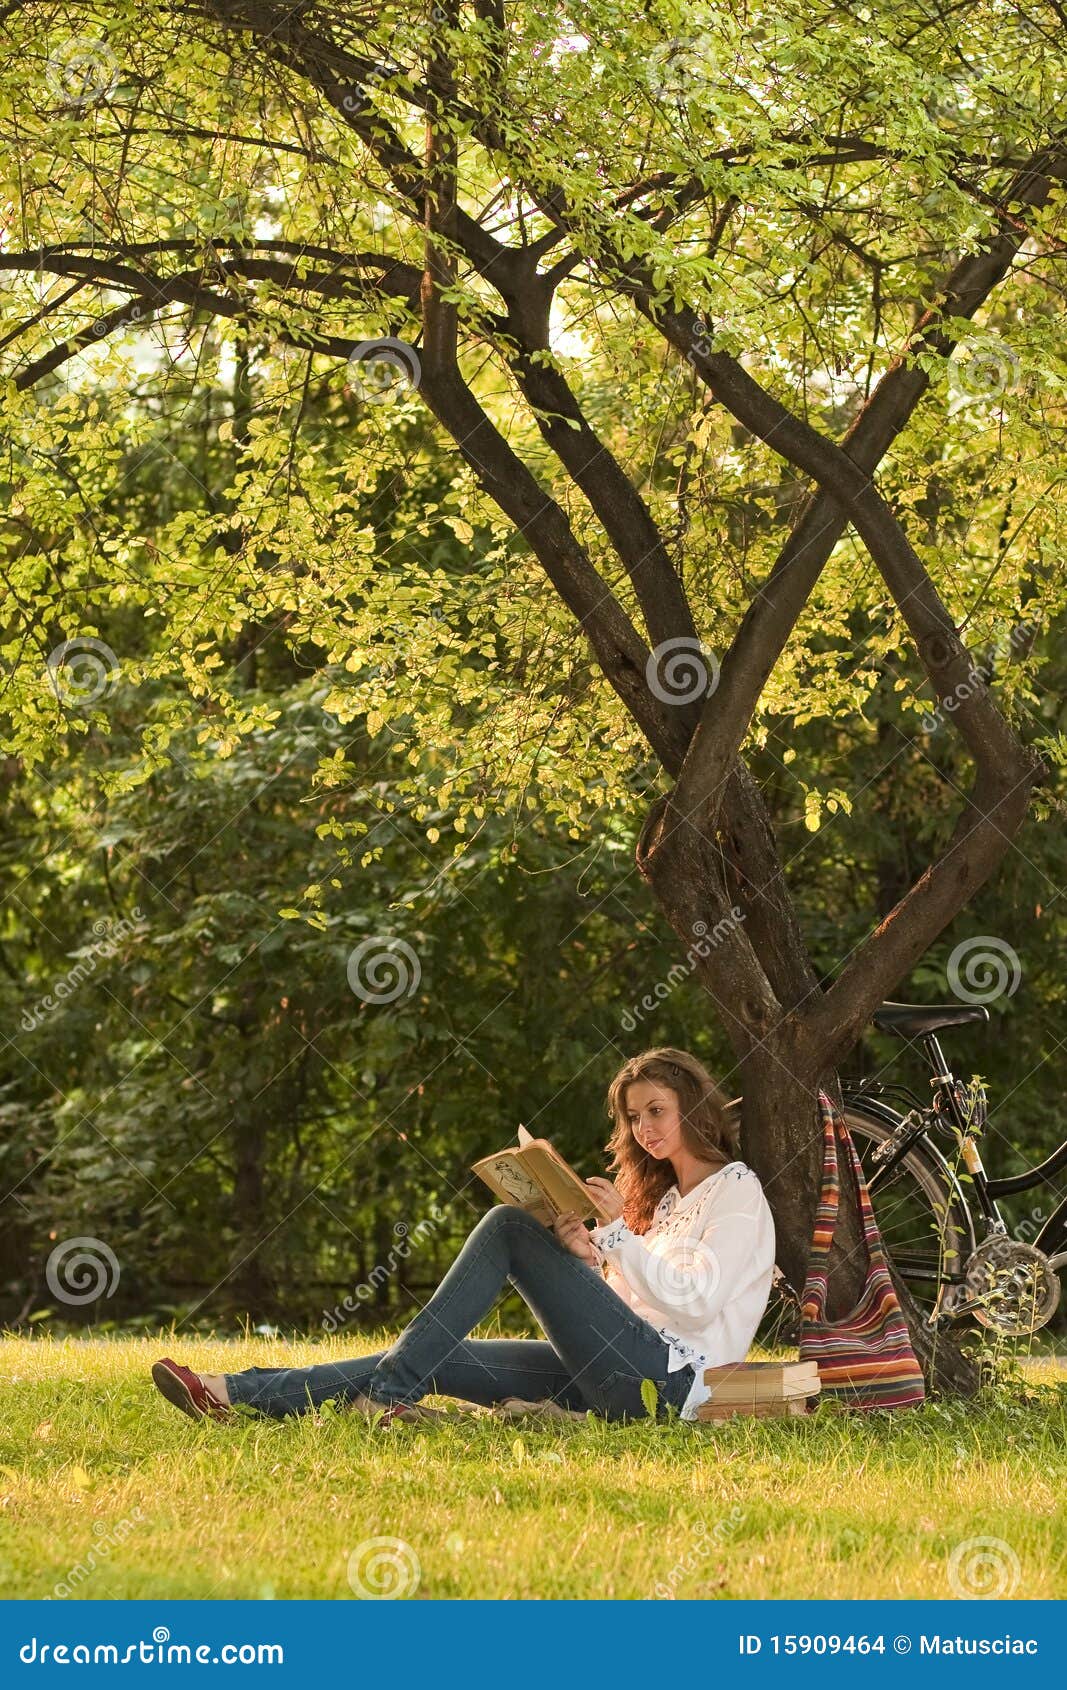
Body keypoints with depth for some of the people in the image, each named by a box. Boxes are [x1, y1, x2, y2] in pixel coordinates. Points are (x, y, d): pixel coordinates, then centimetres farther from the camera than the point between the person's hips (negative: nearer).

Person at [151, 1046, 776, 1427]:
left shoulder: (737, 1191, 2)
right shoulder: (667, 1198, 28)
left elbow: (696, 1301, -13)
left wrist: (620, 1233, -12)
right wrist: (588, 1257, -1)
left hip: (674, 1376, -8)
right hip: (627, 1381, 8)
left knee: (510, 1226, -15)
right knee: (441, 1359, -5)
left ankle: (389, 1392, -19)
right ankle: (234, 1392, -13)